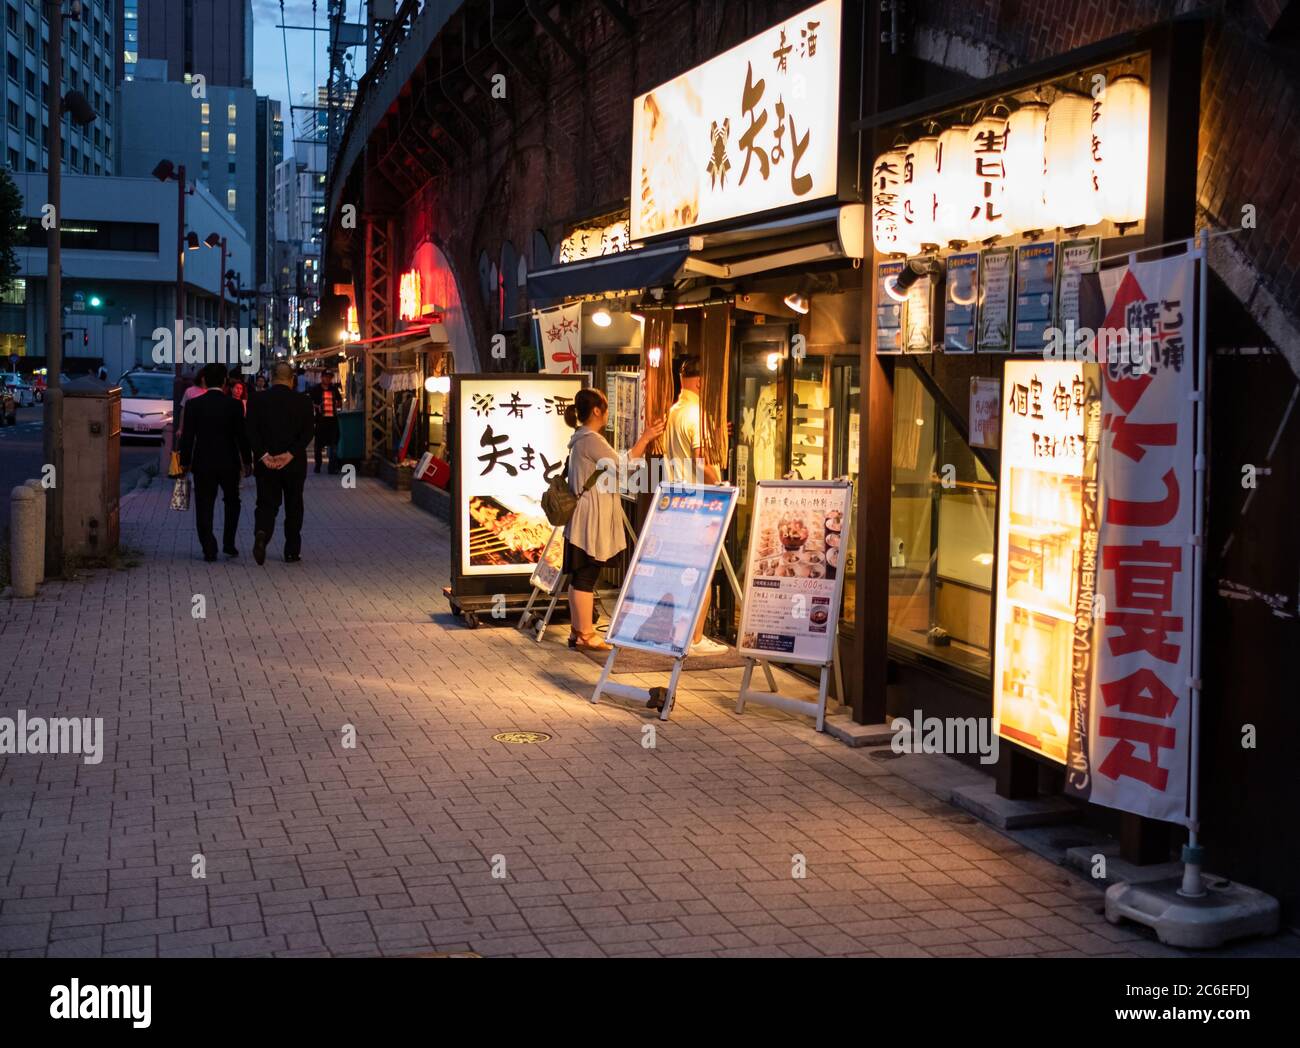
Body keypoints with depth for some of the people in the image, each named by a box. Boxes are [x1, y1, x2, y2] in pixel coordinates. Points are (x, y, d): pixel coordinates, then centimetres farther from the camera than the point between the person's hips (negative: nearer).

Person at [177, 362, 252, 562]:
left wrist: (185, 461, 5)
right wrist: (247, 461, 9)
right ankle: (229, 544, 14)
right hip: (229, 463, 1)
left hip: (203, 463, -1)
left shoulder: (193, 404, -7)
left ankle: (209, 549, 2)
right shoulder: (234, 405, -6)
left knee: (204, 507, 5)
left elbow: (187, 436, -5)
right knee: (231, 502, 19)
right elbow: (242, 435, -1)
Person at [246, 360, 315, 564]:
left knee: (266, 504, 7)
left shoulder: (258, 400, -1)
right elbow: (307, 434, -10)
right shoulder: (303, 402, -2)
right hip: (295, 464, 0)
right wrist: (290, 454, -13)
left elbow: (252, 431, -8)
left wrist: (263, 455, -10)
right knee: (293, 507, 11)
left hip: (265, 464, 0)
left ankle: (261, 533, -23)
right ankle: (292, 552, 14)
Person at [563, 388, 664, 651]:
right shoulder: (591, 440, -16)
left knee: (580, 577, 12)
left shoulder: (581, 438, 16)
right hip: (591, 518, -10)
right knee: (586, 577, -5)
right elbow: (622, 466, -13)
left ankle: (578, 631, 17)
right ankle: (585, 635, -1)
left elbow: (611, 469, 17)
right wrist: (645, 438, -7)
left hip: (584, 518, 10)